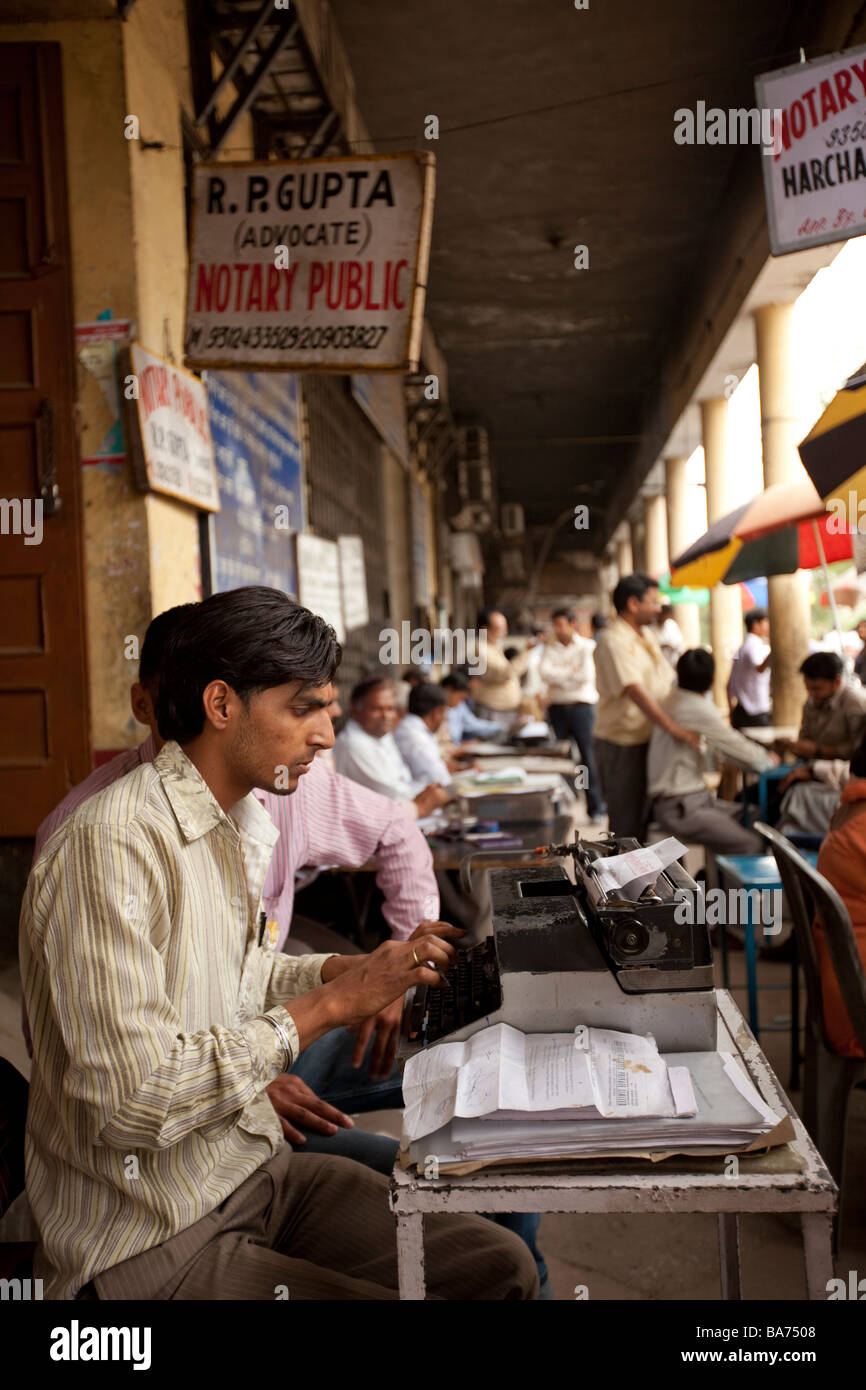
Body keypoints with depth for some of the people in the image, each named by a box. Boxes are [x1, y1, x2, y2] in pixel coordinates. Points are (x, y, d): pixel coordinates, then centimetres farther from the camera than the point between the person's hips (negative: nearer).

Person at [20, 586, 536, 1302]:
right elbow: (133, 1098, -28)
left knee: (503, 1267, -2)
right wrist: (327, 1005, -22)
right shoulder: (109, 843, -23)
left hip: (258, 1167, 8)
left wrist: (363, 968, 3)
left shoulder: (242, 825, 7)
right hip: (151, 1244, -8)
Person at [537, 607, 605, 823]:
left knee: (588, 755, -4)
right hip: (557, 707, 3)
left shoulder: (587, 647, 1)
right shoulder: (549, 648, 11)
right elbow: (544, 673, -5)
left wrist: (558, 677, -3)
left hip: (581, 706, -3)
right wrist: (570, 672, -9)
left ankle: (595, 807, 0)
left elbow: (587, 675, -11)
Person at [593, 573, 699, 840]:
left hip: (649, 740, 9)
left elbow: (666, 681, 20)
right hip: (622, 745, -9)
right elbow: (634, 690, -28)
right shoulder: (613, 641, -18)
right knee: (627, 826, -4)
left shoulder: (647, 635, 14)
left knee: (647, 820, 15)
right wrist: (673, 728, -34)